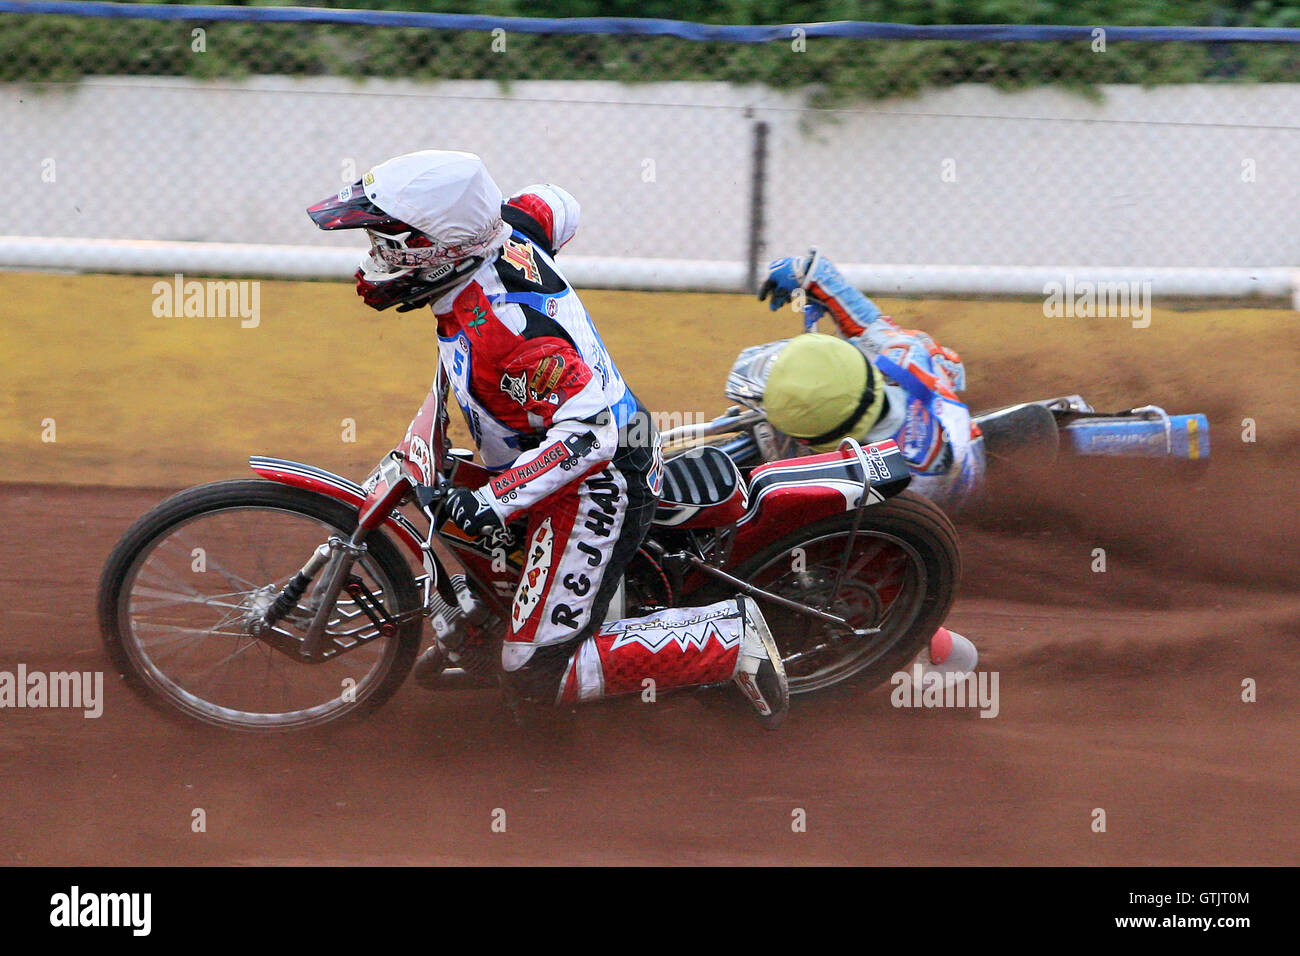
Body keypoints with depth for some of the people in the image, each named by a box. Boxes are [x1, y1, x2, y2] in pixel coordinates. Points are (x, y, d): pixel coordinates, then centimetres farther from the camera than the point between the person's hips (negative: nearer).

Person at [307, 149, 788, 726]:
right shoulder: (505, 234, -7)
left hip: (592, 493, -10)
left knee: (535, 678, -7)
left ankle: (728, 640, -6)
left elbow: (591, 429, -36)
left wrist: (496, 500, -36)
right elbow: (556, 207, 17)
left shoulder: (497, 331, -33)